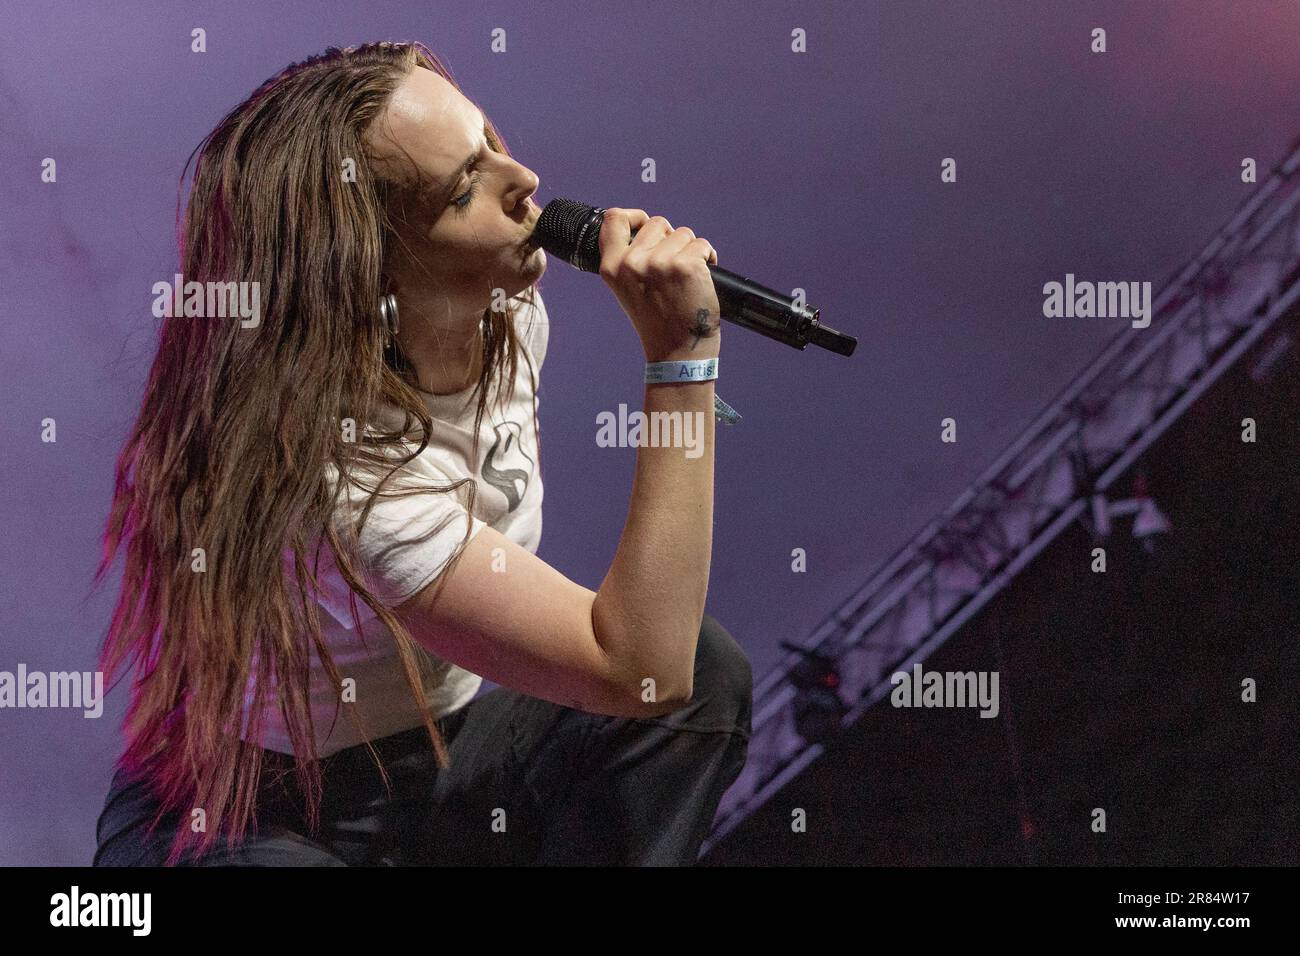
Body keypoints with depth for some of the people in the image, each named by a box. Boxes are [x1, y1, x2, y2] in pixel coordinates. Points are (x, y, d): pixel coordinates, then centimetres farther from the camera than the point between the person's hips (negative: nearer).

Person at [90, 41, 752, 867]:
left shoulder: (512, 316, -5)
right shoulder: (338, 465, -30)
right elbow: (636, 668, -32)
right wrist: (682, 355, -33)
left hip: (445, 748, 8)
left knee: (708, 668, -14)